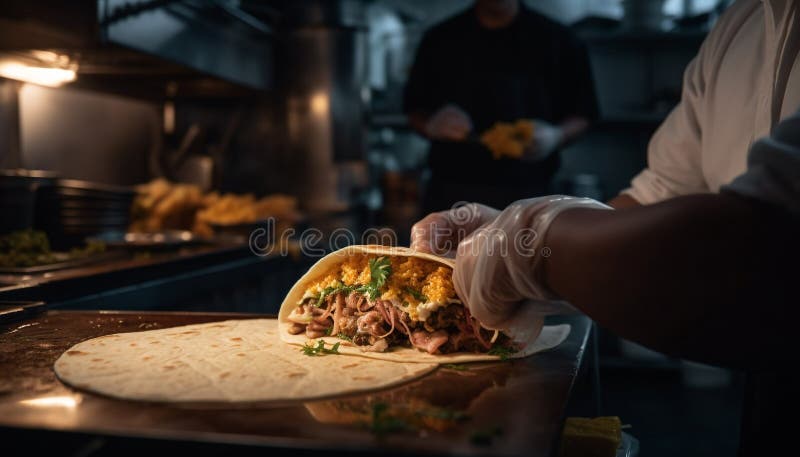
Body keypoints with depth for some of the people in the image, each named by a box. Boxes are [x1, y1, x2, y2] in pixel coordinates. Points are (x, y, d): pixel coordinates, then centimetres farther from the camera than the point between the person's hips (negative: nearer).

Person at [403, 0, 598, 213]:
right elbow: (414, 110, 15)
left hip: (526, 191, -1)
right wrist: (431, 126, -8)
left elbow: (582, 115, 8)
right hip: (452, 191, 1)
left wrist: (556, 136, -13)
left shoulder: (558, 40, 6)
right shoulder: (440, 40, 10)